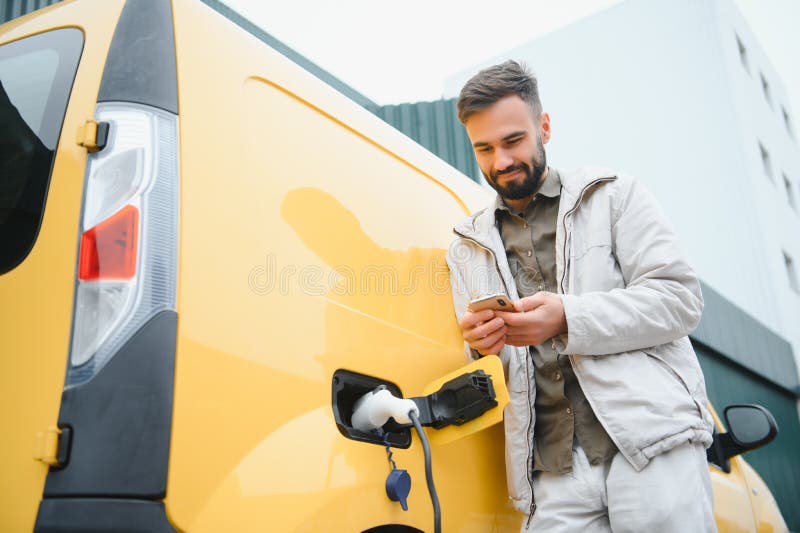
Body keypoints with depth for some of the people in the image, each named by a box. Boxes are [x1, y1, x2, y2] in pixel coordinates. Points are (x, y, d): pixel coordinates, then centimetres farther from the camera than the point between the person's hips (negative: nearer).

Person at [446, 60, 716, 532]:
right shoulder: (468, 249, 16)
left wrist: (567, 319, -16)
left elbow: (681, 299, -3)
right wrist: (482, 348, -7)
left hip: (651, 442, -2)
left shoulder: (614, 194, 7)